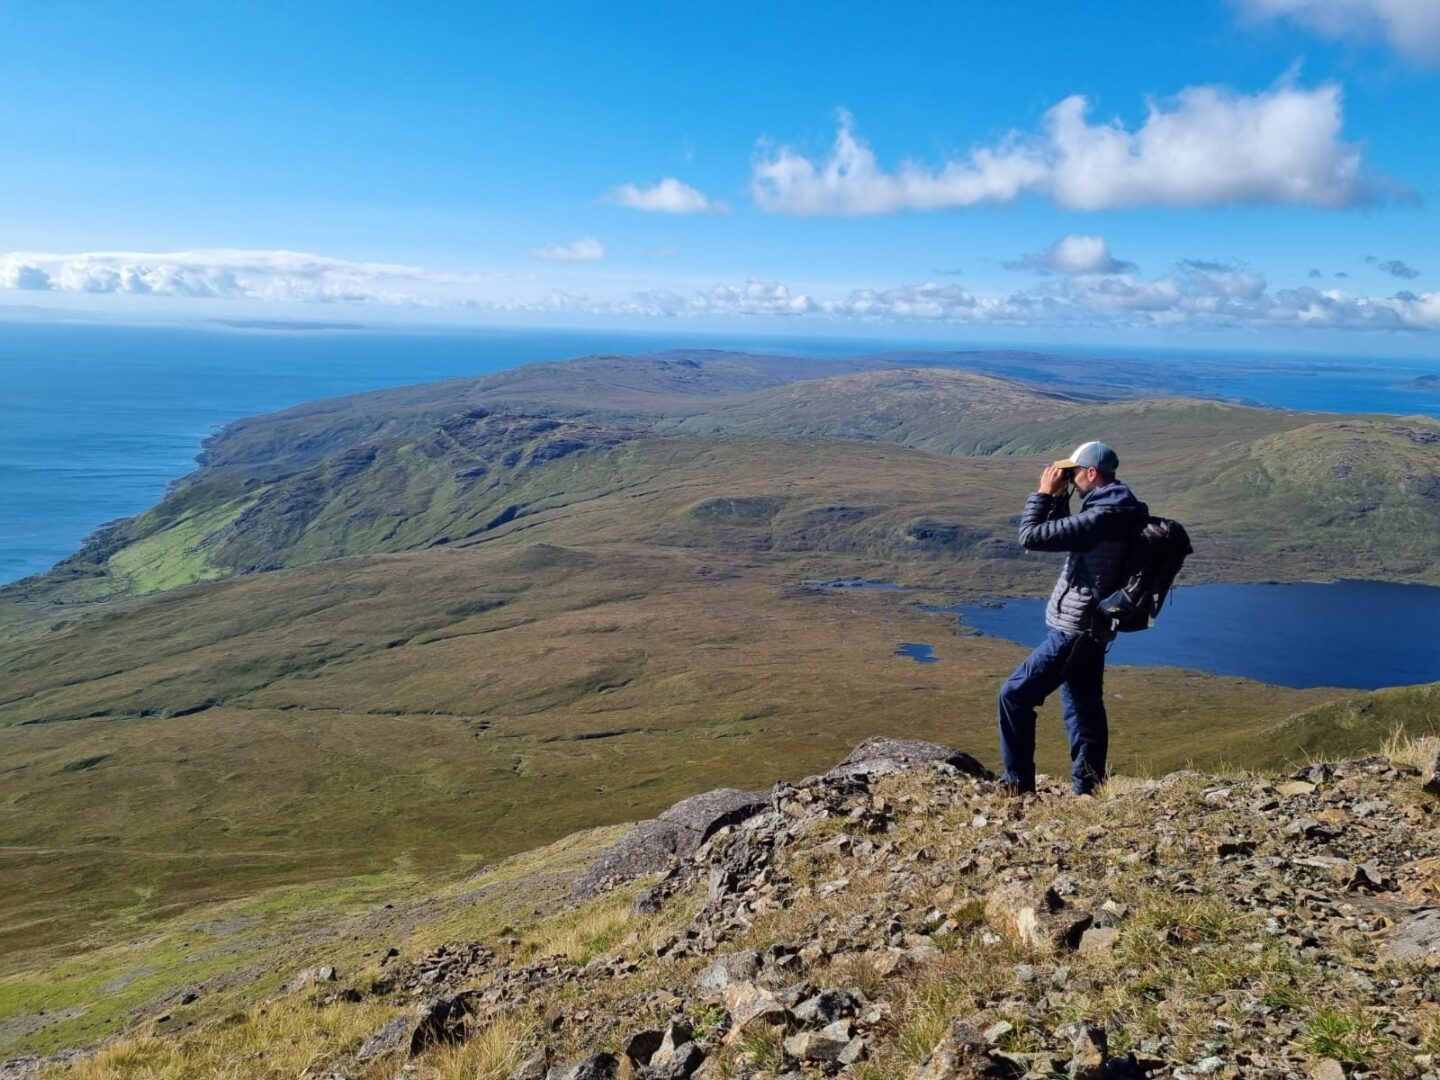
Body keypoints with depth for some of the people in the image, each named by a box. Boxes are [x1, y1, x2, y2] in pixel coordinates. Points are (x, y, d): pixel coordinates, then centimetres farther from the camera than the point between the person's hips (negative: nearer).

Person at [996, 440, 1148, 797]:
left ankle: (1018, 783, 6)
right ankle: (1087, 790, 22)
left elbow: (1030, 536, -25)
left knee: (1014, 695, -2)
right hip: (1087, 629, 10)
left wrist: (1044, 494, -12)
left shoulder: (1102, 517, -24)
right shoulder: (1113, 511, 8)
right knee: (1084, 711, 15)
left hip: (1074, 632, -10)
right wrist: (1058, 498, 8)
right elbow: (1063, 532, 22)